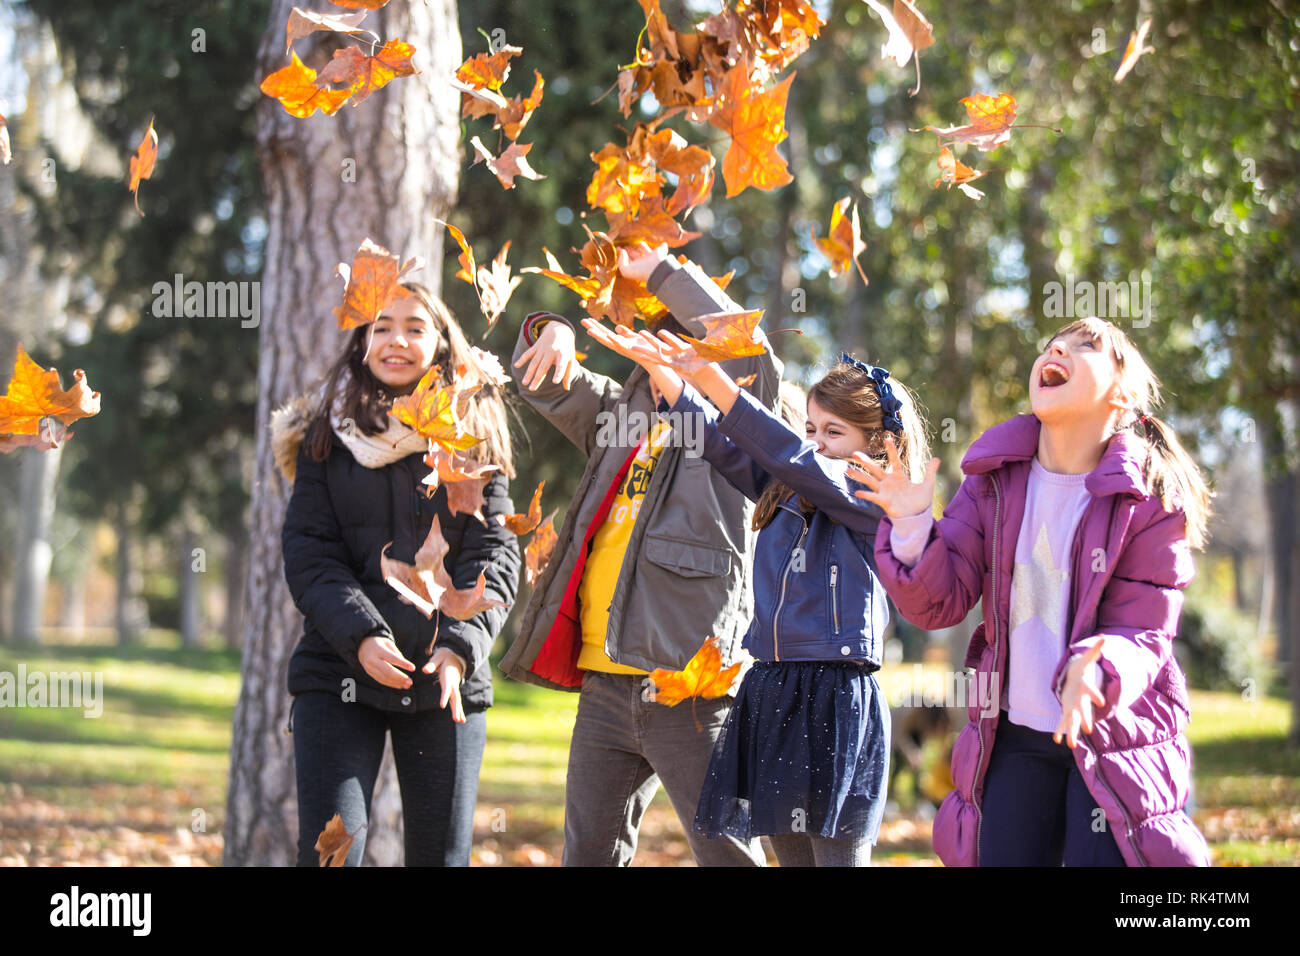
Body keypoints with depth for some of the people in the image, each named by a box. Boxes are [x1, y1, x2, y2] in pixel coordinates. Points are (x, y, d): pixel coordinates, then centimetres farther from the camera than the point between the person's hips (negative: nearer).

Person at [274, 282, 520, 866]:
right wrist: (361, 636, -15)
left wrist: (460, 646, -15)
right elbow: (308, 553, 1)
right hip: (340, 673, -1)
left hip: (446, 679, 1)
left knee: (442, 852, 3)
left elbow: (493, 554, 1)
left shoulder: (475, 436, 9)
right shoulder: (326, 435, 8)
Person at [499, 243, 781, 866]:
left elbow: (748, 352, -16)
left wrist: (664, 273, -8)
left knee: (725, 851, -3)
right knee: (588, 855, 10)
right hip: (604, 686, 6)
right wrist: (552, 332, 0)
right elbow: (540, 380, 24)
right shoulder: (624, 414, 18)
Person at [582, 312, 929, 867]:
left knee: (839, 853, -6)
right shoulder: (786, 495, 15)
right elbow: (721, 441, 15)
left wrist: (712, 378, -23)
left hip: (837, 701, -7)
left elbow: (789, 456, -17)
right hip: (770, 695, 7)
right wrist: (654, 364, 4)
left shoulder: (877, 503, -6)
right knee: (790, 854, 10)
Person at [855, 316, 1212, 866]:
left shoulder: (1152, 500, -11)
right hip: (1015, 735, 4)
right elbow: (941, 603, -3)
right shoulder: (995, 476, 0)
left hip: (1114, 737, -4)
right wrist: (913, 530, -21)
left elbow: (1143, 634, -12)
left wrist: (1098, 674, -34)